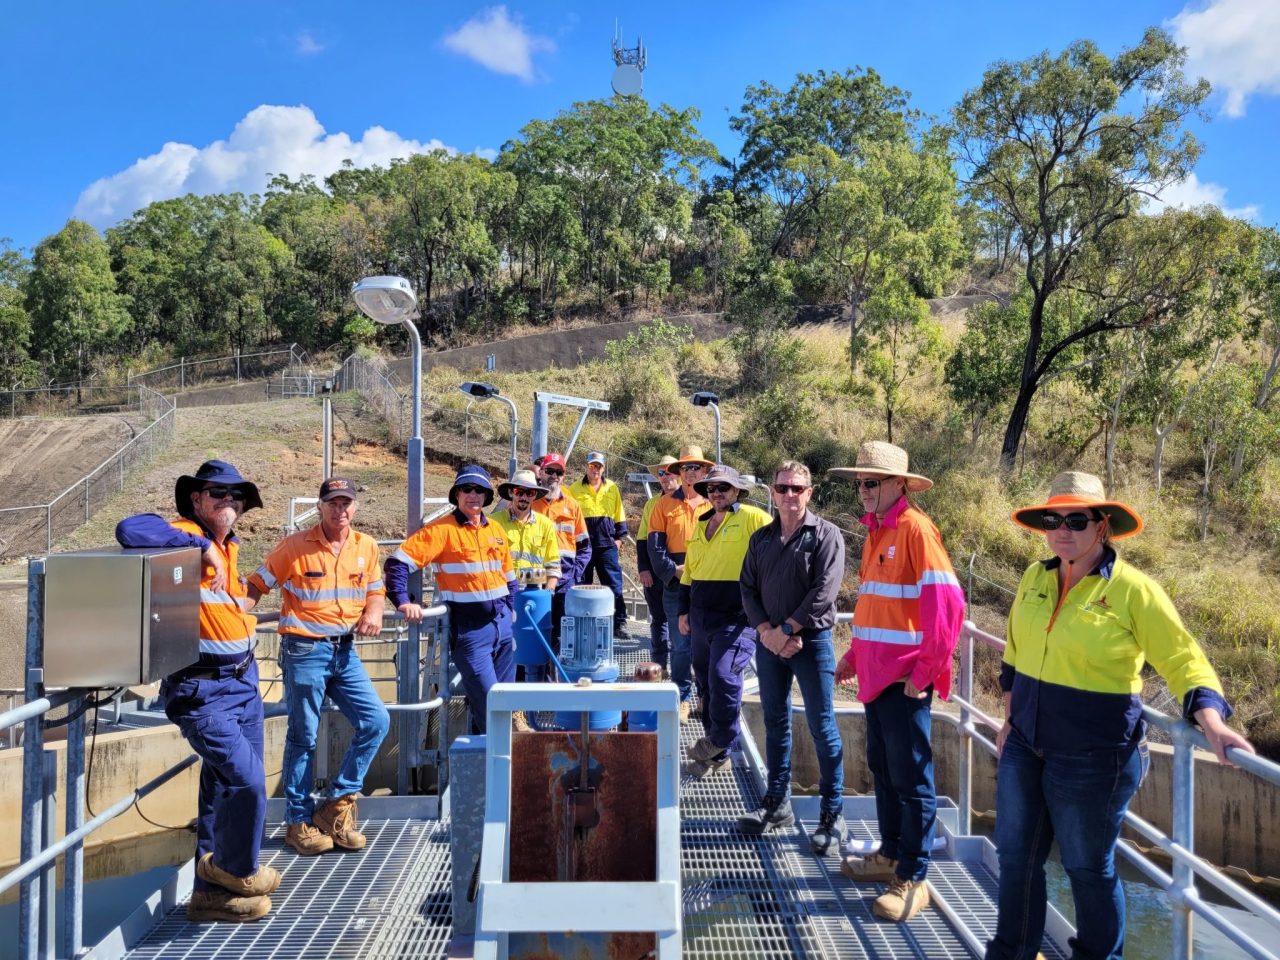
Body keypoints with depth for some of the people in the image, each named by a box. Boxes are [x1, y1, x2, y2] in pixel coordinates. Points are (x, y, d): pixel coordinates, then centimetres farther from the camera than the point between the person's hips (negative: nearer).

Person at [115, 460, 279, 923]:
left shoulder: (229, 547, 12)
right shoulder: (185, 535, -13)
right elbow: (129, 530, -32)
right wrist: (202, 545, -29)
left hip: (243, 683, 9)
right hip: (201, 690, -8)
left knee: (226, 787, 16)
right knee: (247, 782, -13)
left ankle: (212, 892, 32)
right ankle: (236, 869, 16)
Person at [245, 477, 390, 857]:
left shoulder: (367, 546, 4)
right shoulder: (294, 546, -8)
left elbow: (375, 589, 15)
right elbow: (258, 584, -2)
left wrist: (374, 612, -5)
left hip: (345, 650, 5)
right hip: (305, 650, -4)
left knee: (376, 721, -2)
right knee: (303, 737, 5)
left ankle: (338, 804, 14)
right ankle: (299, 821, 22)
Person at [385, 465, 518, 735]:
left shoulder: (496, 529, 10)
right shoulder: (442, 529, -8)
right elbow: (397, 563, -13)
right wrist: (404, 602, -21)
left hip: (502, 623, 6)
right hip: (469, 628, -6)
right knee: (487, 703, -7)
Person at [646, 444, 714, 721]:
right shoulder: (666, 504, 7)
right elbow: (655, 545, 3)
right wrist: (673, 570, -9)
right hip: (675, 584, 0)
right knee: (680, 644, 4)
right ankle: (682, 697, 13)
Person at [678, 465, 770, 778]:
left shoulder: (753, 518, -5)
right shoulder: (701, 525, 17)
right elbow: (689, 573, 24)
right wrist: (684, 611, 20)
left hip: (737, 619, -7)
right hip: (701, 619, 7)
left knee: (723, 676, -21)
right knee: (705, 682, 11)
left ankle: (719, 744, 1)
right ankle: (716, 754, 23)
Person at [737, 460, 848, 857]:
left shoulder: (825, 535, -5)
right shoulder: (761, 539, 10)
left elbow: (823, 591, -14)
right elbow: (748, 589, 7)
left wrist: (787, 630, -14)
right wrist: (766, 630, -8)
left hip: (812, 641, -5)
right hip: (769, 642, 5)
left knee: (822, 727, -1)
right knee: (775, 721, 13)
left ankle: (833, 814, 10)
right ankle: (777, 802, 26)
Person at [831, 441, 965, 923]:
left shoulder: (915, 529, -14)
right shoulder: (876, 531, 13)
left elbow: (946, 604, -20)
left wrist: (927, 670, -18)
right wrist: (856, 654, 17)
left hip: (905, 678, -9)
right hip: (876, 674, 9)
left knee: (910, 777, 2)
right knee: (882, 768, 18)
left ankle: (912, 879, 13)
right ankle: (891, 854, 33)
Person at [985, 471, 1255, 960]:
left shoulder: (1132, 589, -14)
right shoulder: (1035, 577, 2)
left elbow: (1185, 661, -12)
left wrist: (1212, 721, -28)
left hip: (1093, 758, -5)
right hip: (1025, 743, 6)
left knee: (1088, 867, 12)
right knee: (1015, 855, 16)